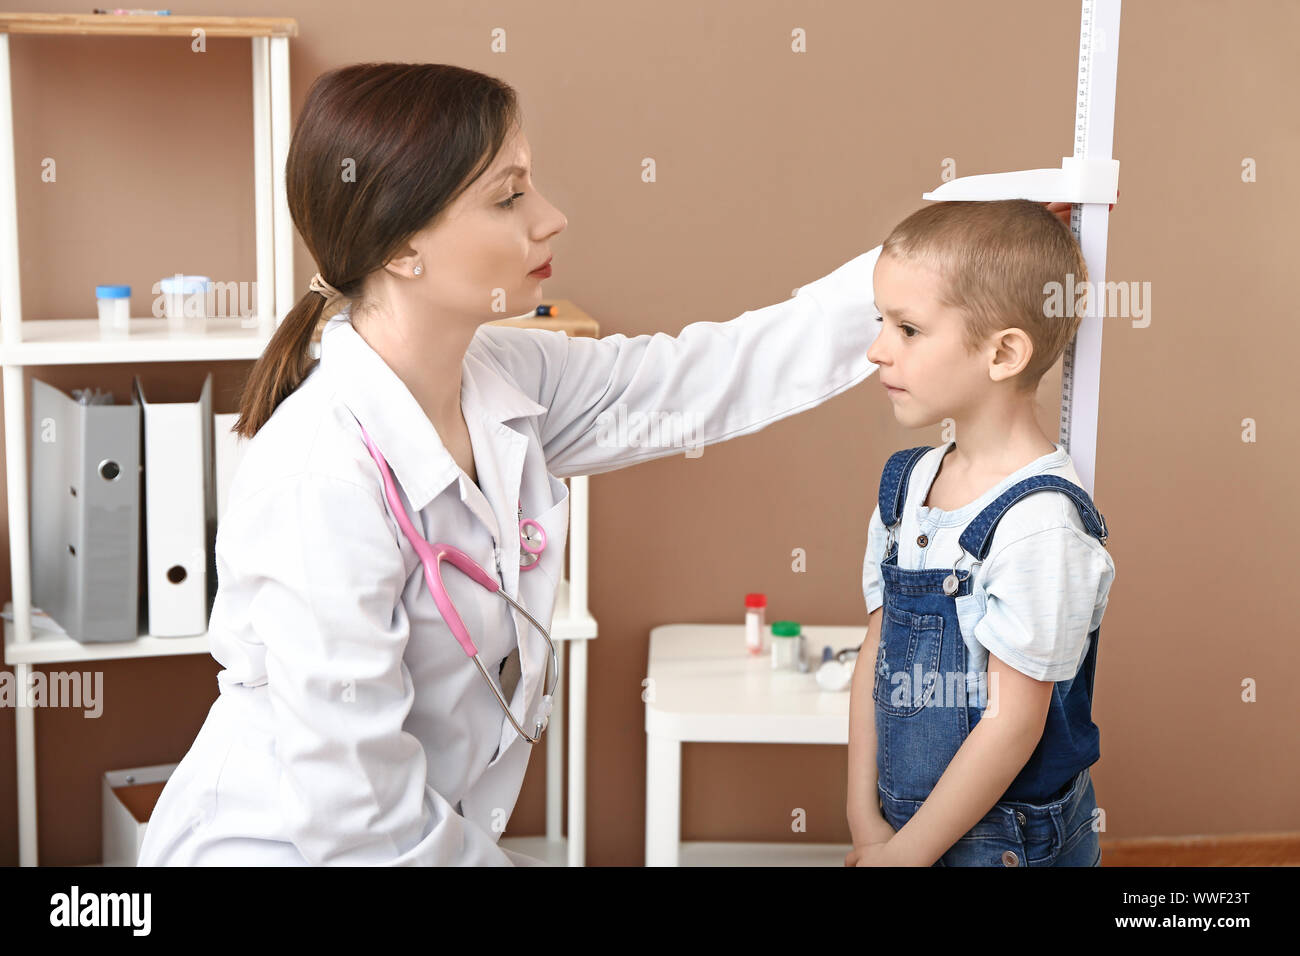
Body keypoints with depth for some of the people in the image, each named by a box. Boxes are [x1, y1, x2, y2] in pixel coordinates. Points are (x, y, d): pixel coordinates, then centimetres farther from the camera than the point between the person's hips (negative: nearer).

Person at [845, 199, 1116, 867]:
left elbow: (1013, 724, -20)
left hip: (1006, 840, -6)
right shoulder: (906, 482, 2)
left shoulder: (1037, 520, -22)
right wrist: (864, 816, 0)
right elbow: (876, 655, 5)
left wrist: (905, 852, -14)